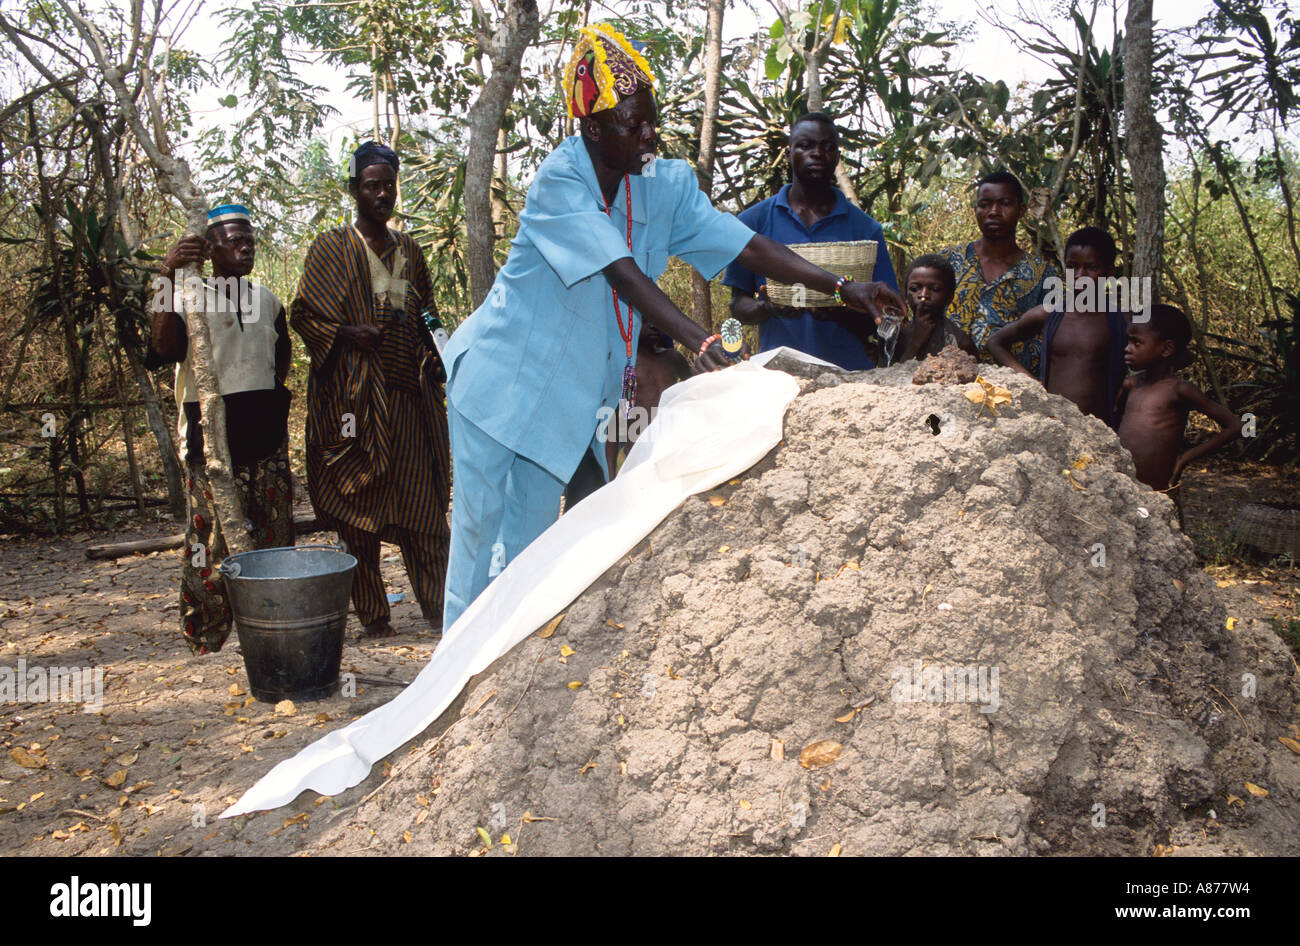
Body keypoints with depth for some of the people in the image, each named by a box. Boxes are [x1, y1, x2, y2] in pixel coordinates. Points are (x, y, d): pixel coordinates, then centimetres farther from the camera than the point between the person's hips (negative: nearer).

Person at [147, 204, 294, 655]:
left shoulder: (266, 299, 14)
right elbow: (163, 350, -23)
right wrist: (168, 278, -31)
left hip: (265, 428, 6)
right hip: (212, 431, -5)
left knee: (274, 531, 8)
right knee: (214, 533, -7)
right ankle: (207, 638, 4)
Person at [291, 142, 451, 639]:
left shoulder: (409, 249, 16)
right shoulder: (331, 248, 3)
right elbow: (302, 314, 0)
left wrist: (434, 361, 6)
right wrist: (349, 334, -15)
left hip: (409, 393, 4)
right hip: (355, 393, -4)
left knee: (423, 501, 2)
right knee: (362, 505, -1)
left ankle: (437, 606, 8)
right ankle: (373, 614, 8)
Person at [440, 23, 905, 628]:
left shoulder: (667, 184, -2)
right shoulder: (560, 180, -20)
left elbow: (749, 246, -5)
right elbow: (625, 276, -31)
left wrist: (842, 288, -14)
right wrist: (700, 342, -40)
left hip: (572, 394, 5)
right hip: (504, 375, -5)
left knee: (531, 535, 9)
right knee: (480, 524, 0)